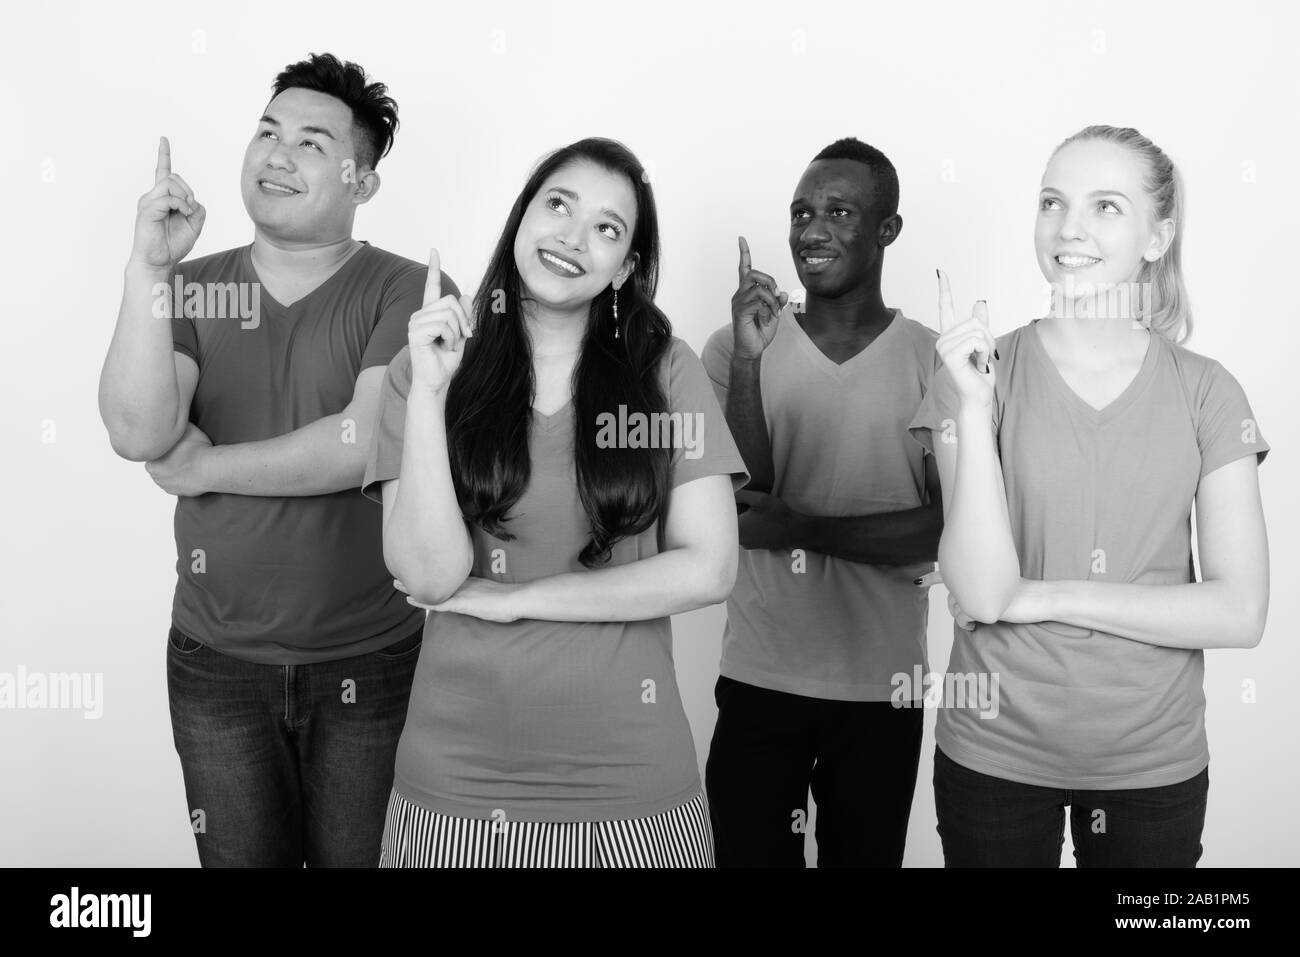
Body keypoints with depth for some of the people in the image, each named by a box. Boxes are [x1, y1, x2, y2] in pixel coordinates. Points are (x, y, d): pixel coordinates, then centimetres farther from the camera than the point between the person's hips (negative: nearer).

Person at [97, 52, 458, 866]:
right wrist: (149, 269, -19)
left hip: (372, 665, -3)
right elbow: (138, 433, -12)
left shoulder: (410, 293, -9)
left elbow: (366, 444, -21)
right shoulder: (192, 289, 3)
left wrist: (202, 469, -11)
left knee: (360, 858, 12)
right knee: (238, 857, 18)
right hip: (218, 664, 3)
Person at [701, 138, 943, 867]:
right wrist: (750, 360, -18)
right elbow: (737, 500, -9)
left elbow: (947, 528, -10)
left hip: (881, 689, 0)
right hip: (758, 681, 0)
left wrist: (797, 527, -14)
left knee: (866, 857, 15)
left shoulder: (935, 361, -4)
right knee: (747, 854, 10)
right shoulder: (737, 346, -1)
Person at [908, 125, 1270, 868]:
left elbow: (1241, 612, -8)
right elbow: (982, 594, -14)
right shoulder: (981, 372, -6)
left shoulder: (1206, 392, -3)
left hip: (1156, 762, 1)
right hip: (994, 755, -1)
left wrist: (1045, 595, -14)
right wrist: (974, 408, -22)